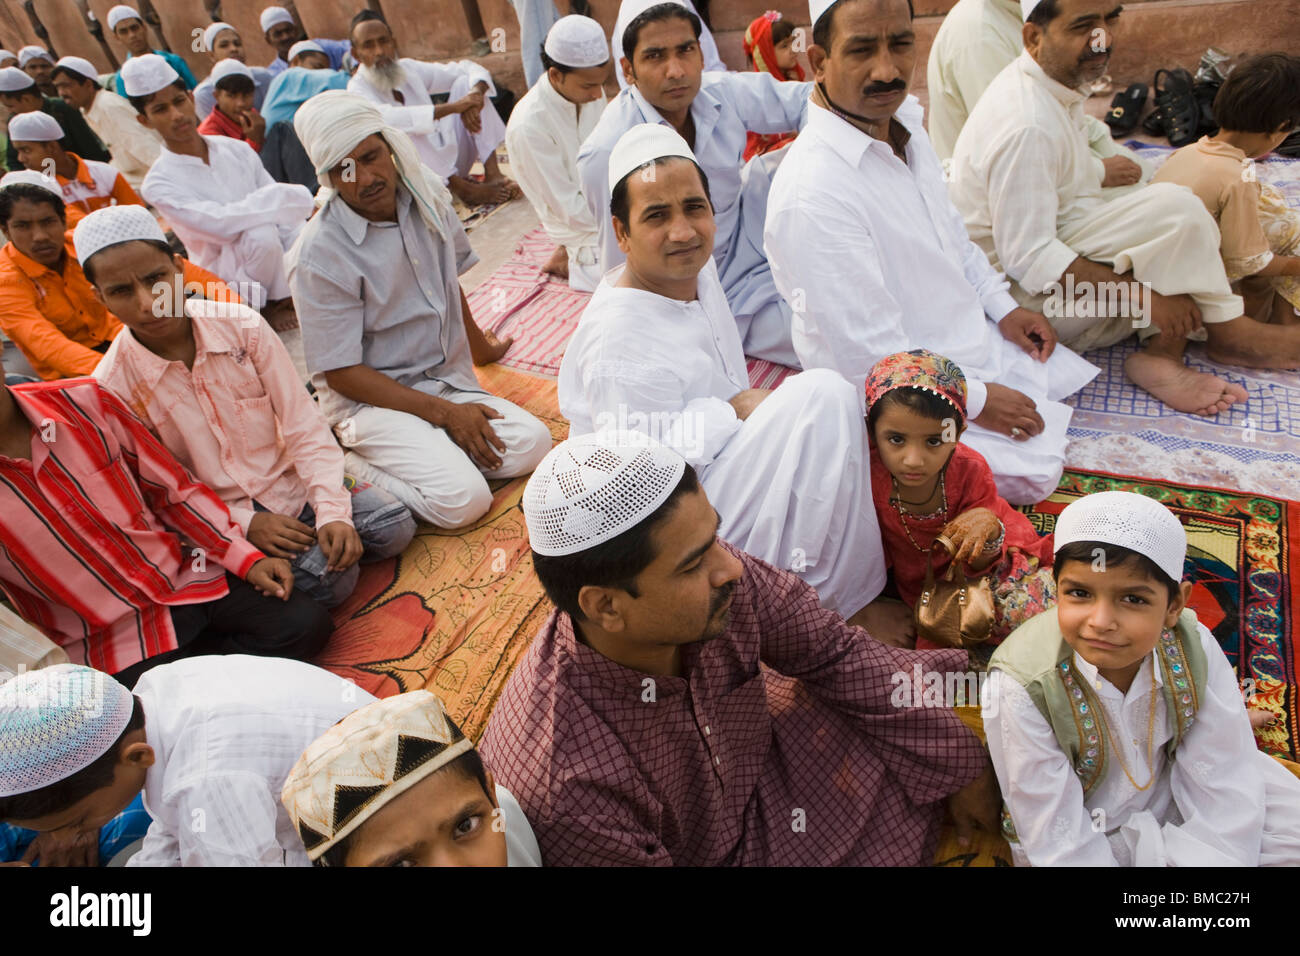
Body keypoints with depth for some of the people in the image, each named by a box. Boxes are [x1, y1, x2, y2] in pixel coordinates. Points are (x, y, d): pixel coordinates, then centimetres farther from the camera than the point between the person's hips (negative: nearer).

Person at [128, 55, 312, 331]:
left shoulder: (237, 150, 5)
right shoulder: (158, 183, -8)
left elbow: (286, 222, 3)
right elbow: (222, 224, -24)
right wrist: (293, 196, -21)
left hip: (276, 274, 5)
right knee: (261, 233, -31)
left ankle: (283, 301, 7)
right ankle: (269, 308, -6)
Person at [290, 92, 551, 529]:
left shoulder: (427, 197, 0)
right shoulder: (321, 253, -18)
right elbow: (340, 372, -15)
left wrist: (480, 348, 33)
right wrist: (445, 413, -19)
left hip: (448, 380, 6)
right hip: (370, 397, -6)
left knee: (531, 444, -16)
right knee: (463, 499, -25)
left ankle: (430, 450, 1)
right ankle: (352, 469, -2)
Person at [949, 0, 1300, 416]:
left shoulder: (1055, 90, 7)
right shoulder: (1025, 124, -24)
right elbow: (1028, 258, -28)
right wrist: (1142, 295, -23)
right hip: (1021, 293, -10)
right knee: (1174, 209, -21)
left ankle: (1162, 355, -12)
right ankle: (1226, 332, 0)